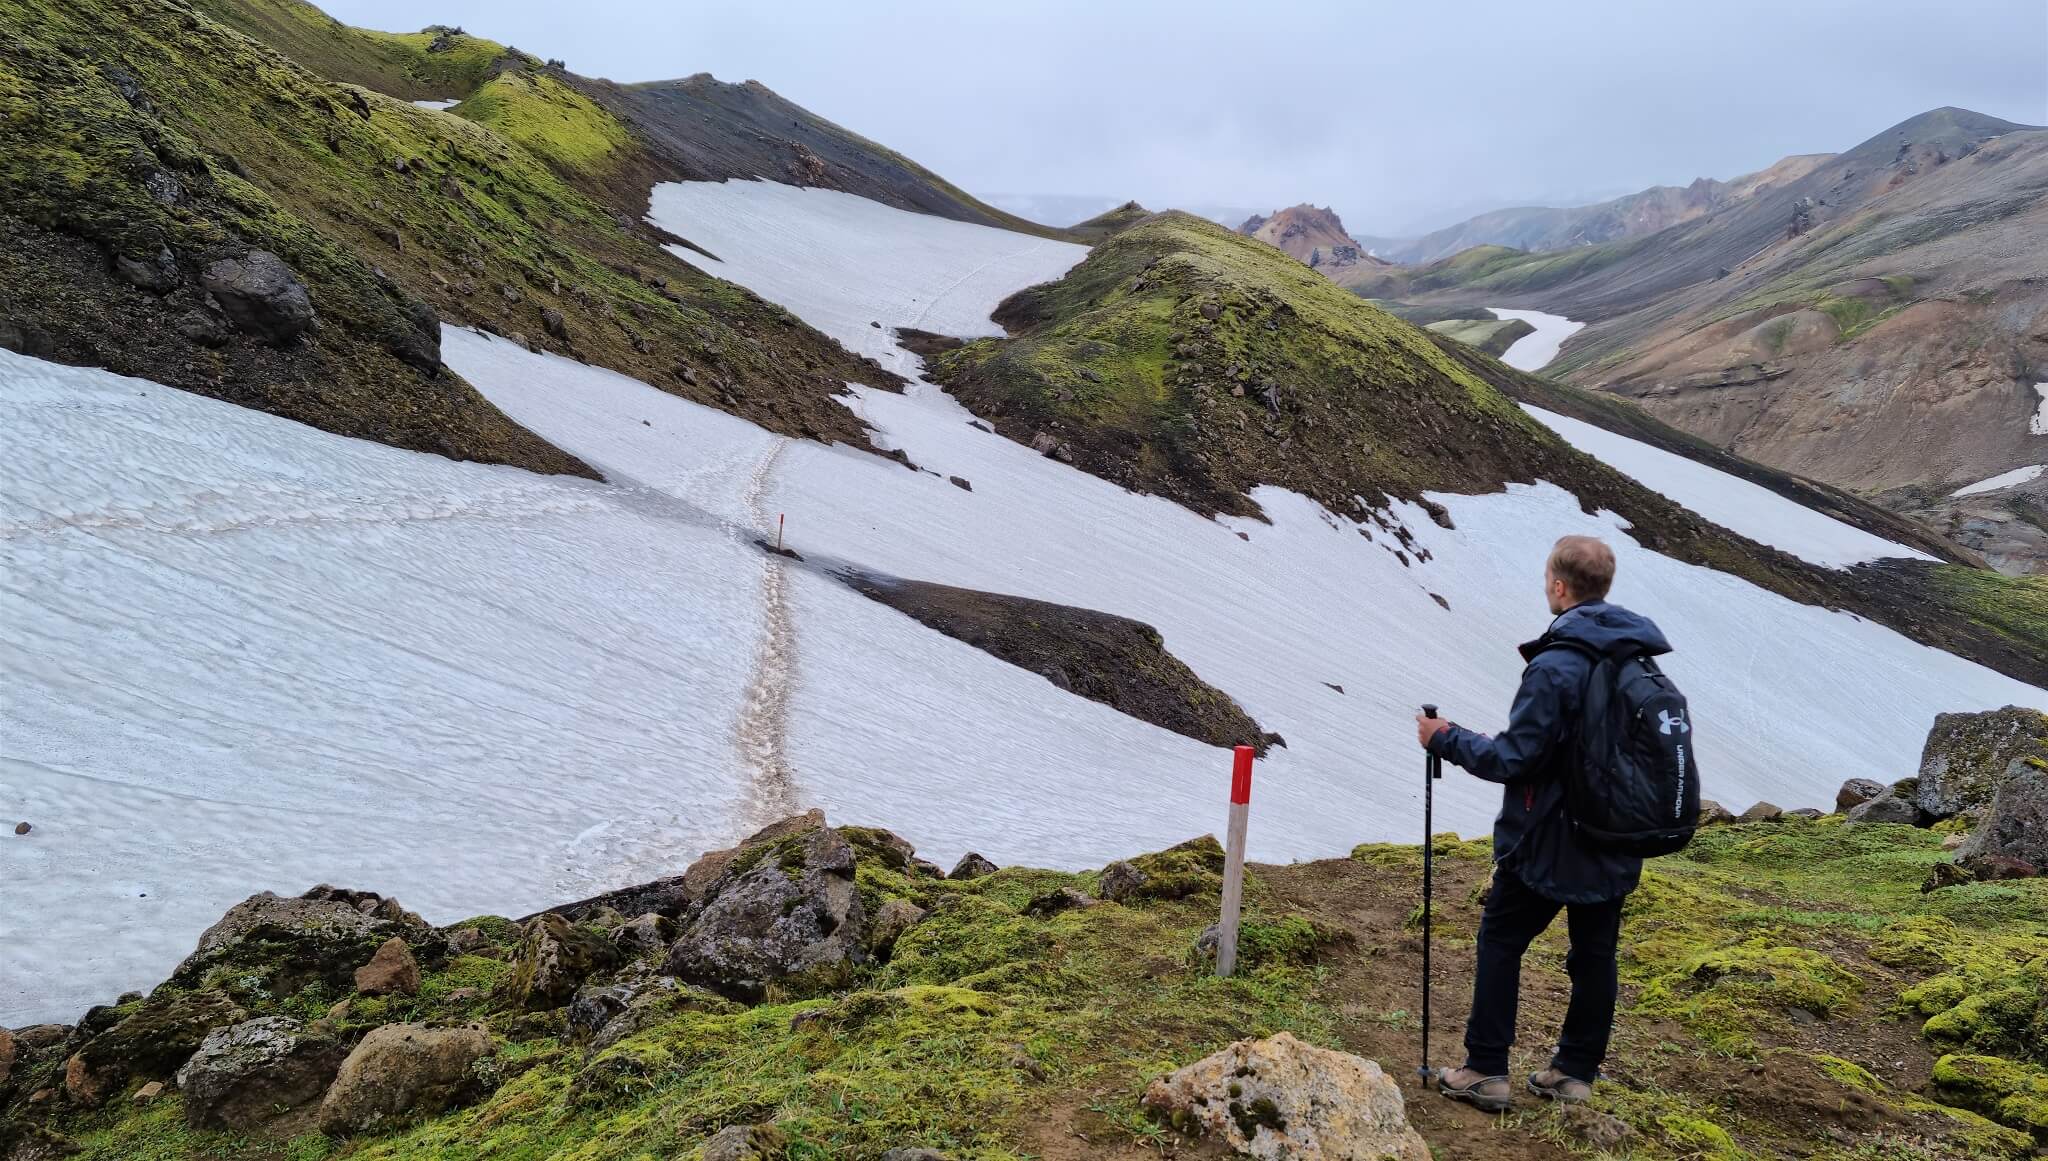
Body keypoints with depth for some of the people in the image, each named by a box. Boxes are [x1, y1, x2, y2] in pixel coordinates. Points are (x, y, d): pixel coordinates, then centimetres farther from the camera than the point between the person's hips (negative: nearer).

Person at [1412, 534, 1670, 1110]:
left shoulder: (1555, 667, -23)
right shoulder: (1642, 655, 2)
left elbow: (1513, 759, -21)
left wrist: (1446, 739, -9)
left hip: (1548, 843, -7)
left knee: (1500, 941, 8)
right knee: (1596, 952, 15)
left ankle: (1486, 1072, 12)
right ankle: (1576, 1073, 26)